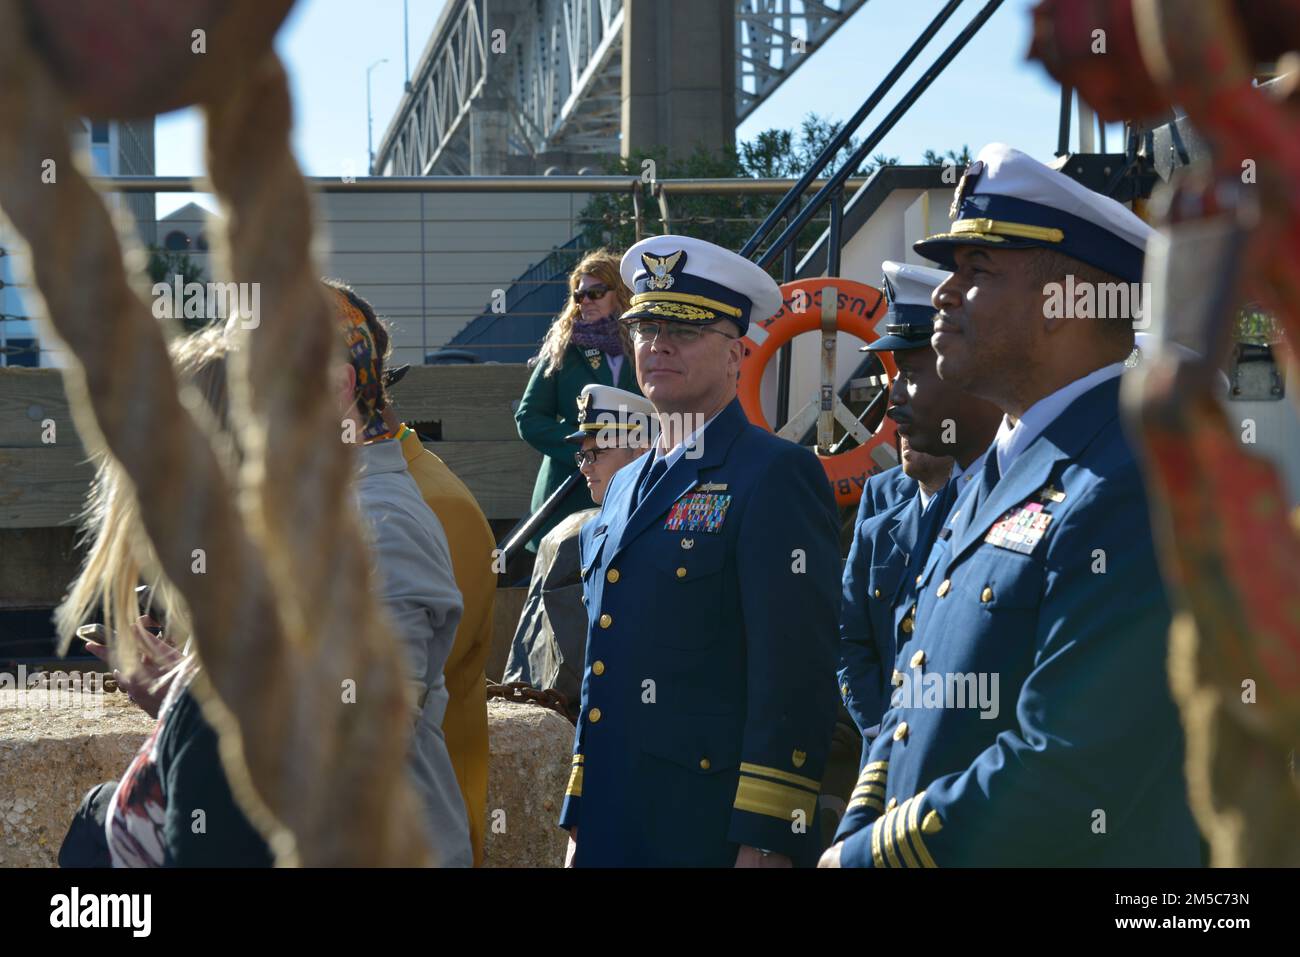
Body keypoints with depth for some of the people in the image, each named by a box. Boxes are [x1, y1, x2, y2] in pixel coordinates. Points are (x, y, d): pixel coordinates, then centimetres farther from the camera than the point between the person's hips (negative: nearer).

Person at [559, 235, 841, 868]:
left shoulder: (777, 477, -8)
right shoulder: (627, 488, 17)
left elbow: (795, 676, -15)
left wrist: (767, 842, -19)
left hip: (710, 832, -7)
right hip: (609, 827, 7)